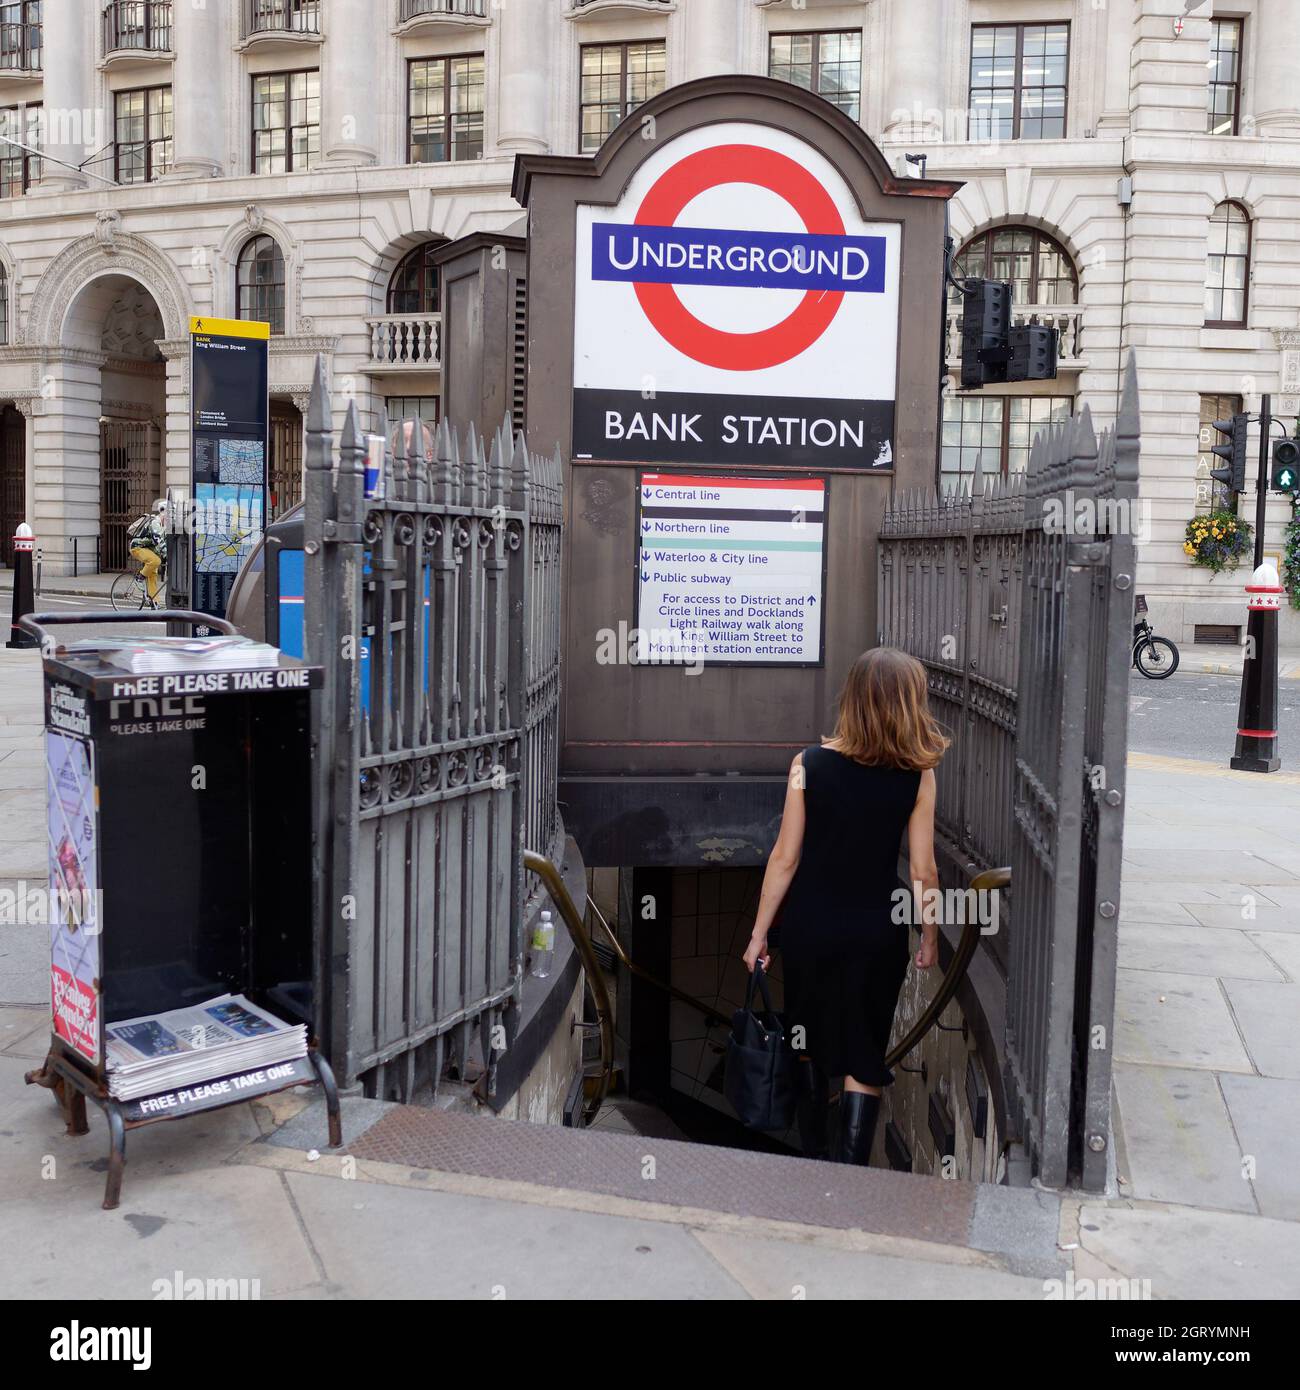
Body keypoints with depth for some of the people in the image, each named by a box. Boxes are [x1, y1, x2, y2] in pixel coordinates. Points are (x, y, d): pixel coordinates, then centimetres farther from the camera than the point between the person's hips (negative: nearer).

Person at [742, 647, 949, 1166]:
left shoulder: (809, 764, -9)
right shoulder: (917, 775, -10)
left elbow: (785, 858, -8)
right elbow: (923, 870, -6)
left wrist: (760, 933, 1)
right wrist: (930, 938, 9)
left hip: (809, 924, 1)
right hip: (876, 929, -1)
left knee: (809, 1042, 22)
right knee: (865, 1057, 11)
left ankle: (813, 1152, 36)